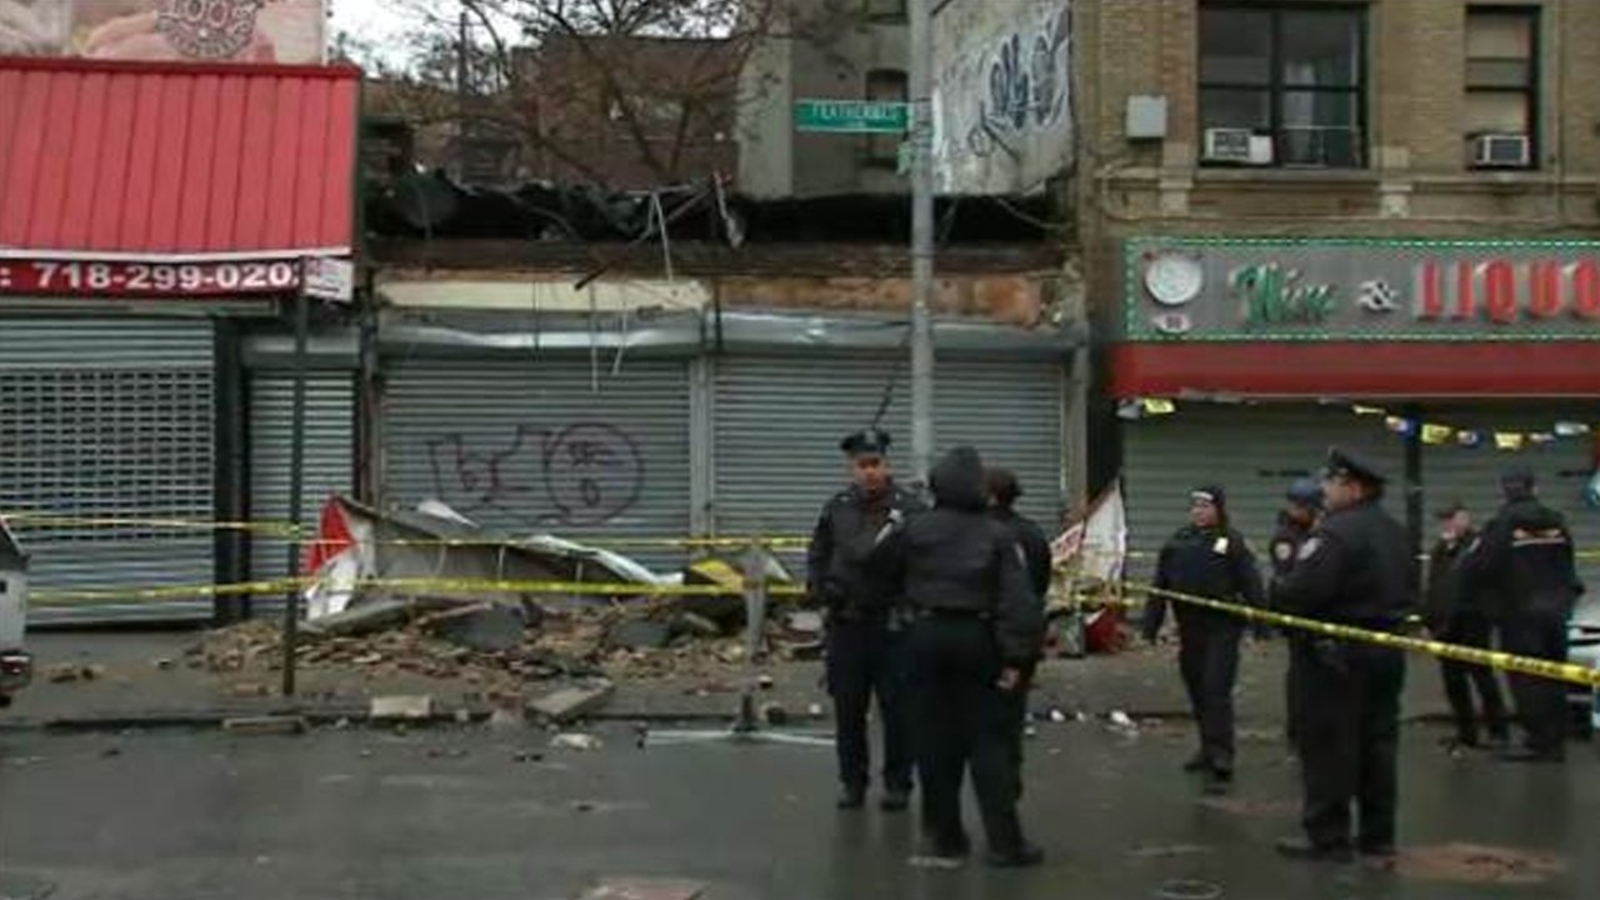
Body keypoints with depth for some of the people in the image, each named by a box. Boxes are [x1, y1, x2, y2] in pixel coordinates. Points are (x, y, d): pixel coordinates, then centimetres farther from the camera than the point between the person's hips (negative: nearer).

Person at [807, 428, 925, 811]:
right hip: (845, 624, 3)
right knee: (848, 708, 9)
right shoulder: (837, 508, 7)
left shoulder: (908, 509, -5)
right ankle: (852, 781, 21)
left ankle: (897, 783, 14)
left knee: (897, 708, 2)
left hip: (893, 625, -3)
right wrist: (821, 587, -2)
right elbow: (817, 556, 15)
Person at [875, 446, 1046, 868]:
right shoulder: (997, 535, -4)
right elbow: (1017, 599, -10)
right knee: (988, 739, 2)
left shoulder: (913, 528, -1)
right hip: (978, 638, -1)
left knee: (935, 738, 8)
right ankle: (1005, 841, 0)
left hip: (928, 635, 1)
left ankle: (945, 838, 13)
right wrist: (1015, 656, -10)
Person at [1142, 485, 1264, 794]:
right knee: (1197, 692, 13)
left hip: (1222, 629, -6)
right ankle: (1209, 749, 29)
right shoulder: (1178, 542, 11)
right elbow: (1160, 588, 13)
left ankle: (1220, 763, -12)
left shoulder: (1232, 542, -4)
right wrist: (1151, 626, 9)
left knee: (1216, 691, -12)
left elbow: (1250, 584, -8)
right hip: (1190, 630, 6)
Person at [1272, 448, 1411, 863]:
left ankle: (1328, 836, 1)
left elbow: (1300, 592, -26)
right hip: (1386, 651, 9)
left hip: (1337, 652, -9)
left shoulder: (1336, 532, -19)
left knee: (1328, 745, -2)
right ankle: (1378, 836, 18)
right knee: (1378, 742, 12)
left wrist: (1276, 591, -6)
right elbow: (1404, 591, 21)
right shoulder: (1396, 532, 13)